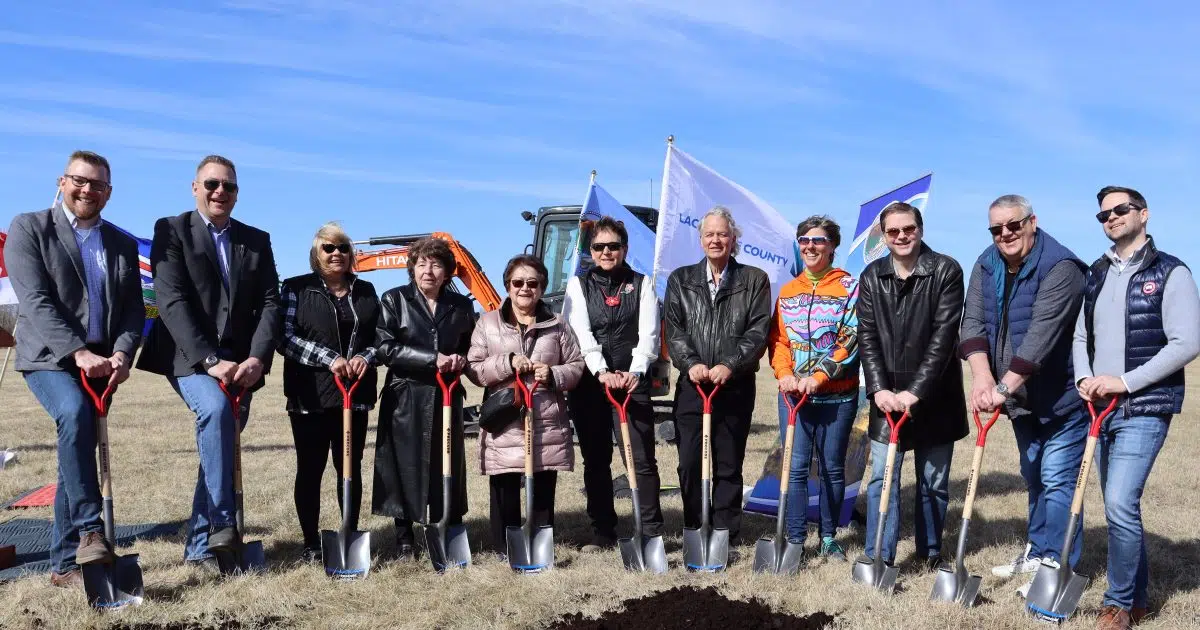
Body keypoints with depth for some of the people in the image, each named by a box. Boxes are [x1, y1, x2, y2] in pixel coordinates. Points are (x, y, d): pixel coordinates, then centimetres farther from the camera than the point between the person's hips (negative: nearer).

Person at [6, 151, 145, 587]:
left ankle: (65, 563, 12)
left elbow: (134, 309, 7)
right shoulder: (29, 228, 1)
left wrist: (122, 353, -12)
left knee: (77, 454, 5)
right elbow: (35, 301, -10)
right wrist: (77, 352, -20)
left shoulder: (123, 244, 14)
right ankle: (90, 530, -26)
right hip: (48, 357, -4)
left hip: (100, 364, 4)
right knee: (74, 412, -32)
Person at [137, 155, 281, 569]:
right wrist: (210, 360, -21)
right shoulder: (172, 231, 0)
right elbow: (172, 302, -11)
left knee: (220, 442, 2)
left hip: (239, 361, 4)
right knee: (215, 409, -30)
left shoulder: (257, 240, 11)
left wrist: (257, 357, -13)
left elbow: (270, 303, 4)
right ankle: (222, 523, -22)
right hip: (188, 356, -4)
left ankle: (199, 545, 13)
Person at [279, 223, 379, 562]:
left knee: (351, 468, 9)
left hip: (355, 394, 3)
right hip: (310, 396, -3)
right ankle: (311, 542, 16)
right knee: (310, 470, 5)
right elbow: (286, 338, -9)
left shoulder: (366, 291, 11)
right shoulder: (296, 288, 0)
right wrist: (329, 359, -18)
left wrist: (366, 357, -9)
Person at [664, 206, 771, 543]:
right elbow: (674, 329, 3)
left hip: (736, 387, -1)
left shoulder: (755, 280, 7)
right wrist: (690, 363, -13)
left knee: (729, 466, 5)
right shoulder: (680, 279, 11)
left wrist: (729, 366, -15)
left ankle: (726, 537, 14)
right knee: (690, 464, 2)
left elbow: (758, 331, -2)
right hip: (692, 386, 1)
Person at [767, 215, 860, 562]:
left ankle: (828, 537, 21)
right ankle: (795, 539, 8)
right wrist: (784, 374, -10)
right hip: (793, 393, 2)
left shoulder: (849, 287, -1)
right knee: (796, 467, 0)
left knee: (832, 467, 8)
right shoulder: (788, 291, 11)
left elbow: (851, 338, -9)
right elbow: (778, 339, 9)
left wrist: (818, 376, -18)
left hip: (837, 395, -2)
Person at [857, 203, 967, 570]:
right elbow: (867, 337, 0)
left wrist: (915, 391, -18)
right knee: (882, 478, 0)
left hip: (934, 397, -2)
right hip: (887, 397, 2)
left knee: (934, 481, 10)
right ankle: (879, 558, 6)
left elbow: (944, 335, -13)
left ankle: (930, 552, 26)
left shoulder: (946, 271, -7)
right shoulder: (871, 277, 4)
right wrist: (879, 388, -12)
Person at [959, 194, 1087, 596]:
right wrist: (982, 376, -23)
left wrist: (1004, 388, -31)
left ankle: (1057, 567, 6)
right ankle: (1038, 552, 34)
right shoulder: (986, 266, 1)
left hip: (1061, 395, -7)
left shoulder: (1060, 268, -21)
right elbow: (973, 322, -8)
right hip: (1022, 396, 8)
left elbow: (1041, 336, -29)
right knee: (1033, 476, 19)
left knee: (1057, 479, -5)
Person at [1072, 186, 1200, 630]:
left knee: (1120, 504, -15)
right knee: (1119, 506, 13)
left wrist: (1125, 381, -17)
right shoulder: (1097, 274, 13)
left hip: (1145, 409, -6)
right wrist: (1084, 378, -5)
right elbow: (1081, 335, 15)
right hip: (1101, 408, 6)